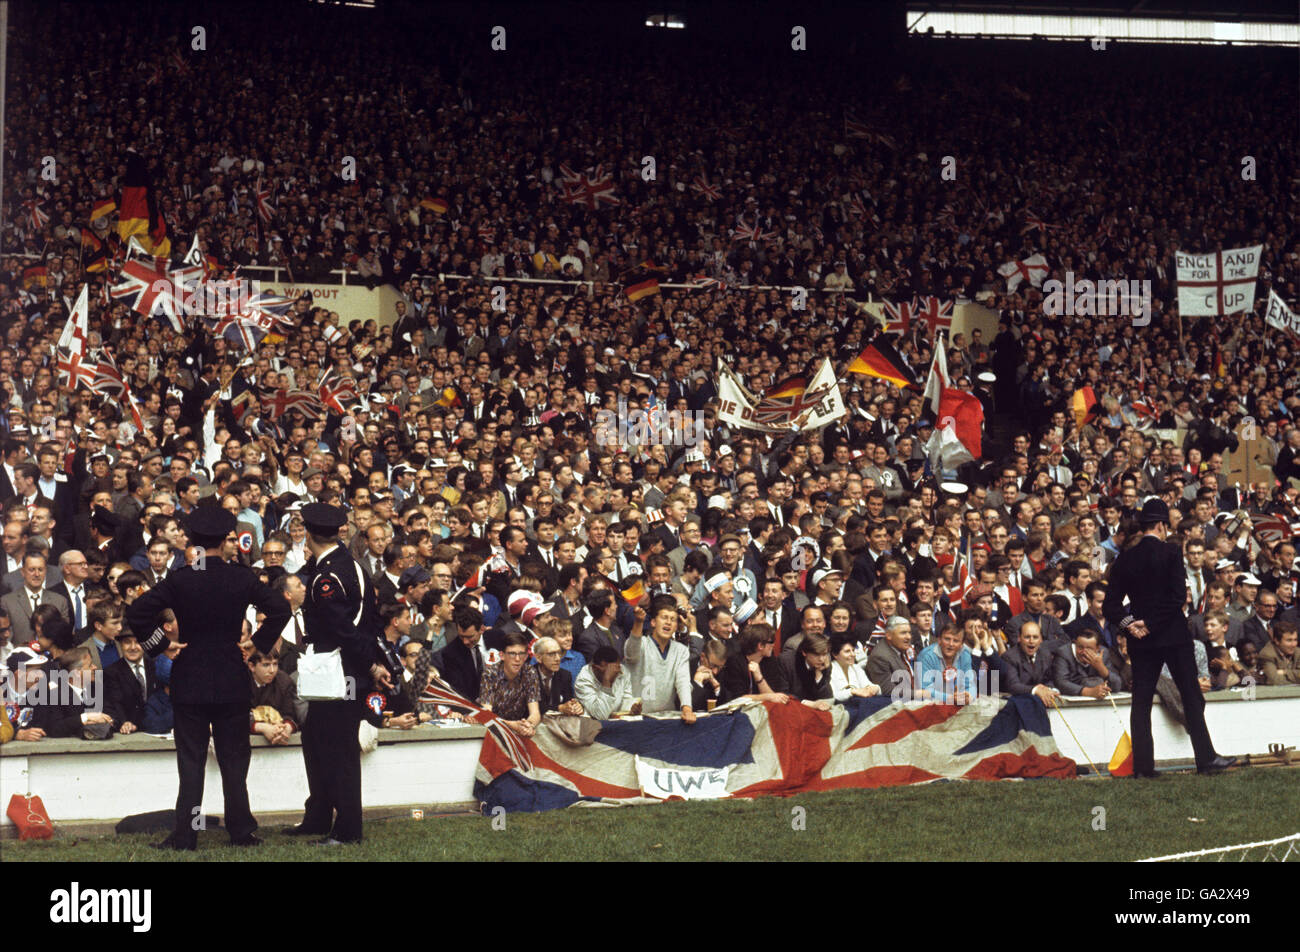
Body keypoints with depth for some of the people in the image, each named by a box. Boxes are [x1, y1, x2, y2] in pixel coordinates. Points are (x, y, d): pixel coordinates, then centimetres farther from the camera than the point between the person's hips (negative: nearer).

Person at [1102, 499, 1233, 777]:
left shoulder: (1126, 558, 5)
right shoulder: (1171, 552, -6)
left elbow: (1111, 604, 2)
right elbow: (1179, 595, -14)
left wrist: (1127, 624, -5)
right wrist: (1152, 624, -11)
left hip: (1140, 640, 3)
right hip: (1174, 636, -3)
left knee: (1141, 702, 5)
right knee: (1192, 698, 6)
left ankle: (1142, 765, 1)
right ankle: (1206, 759, 7)